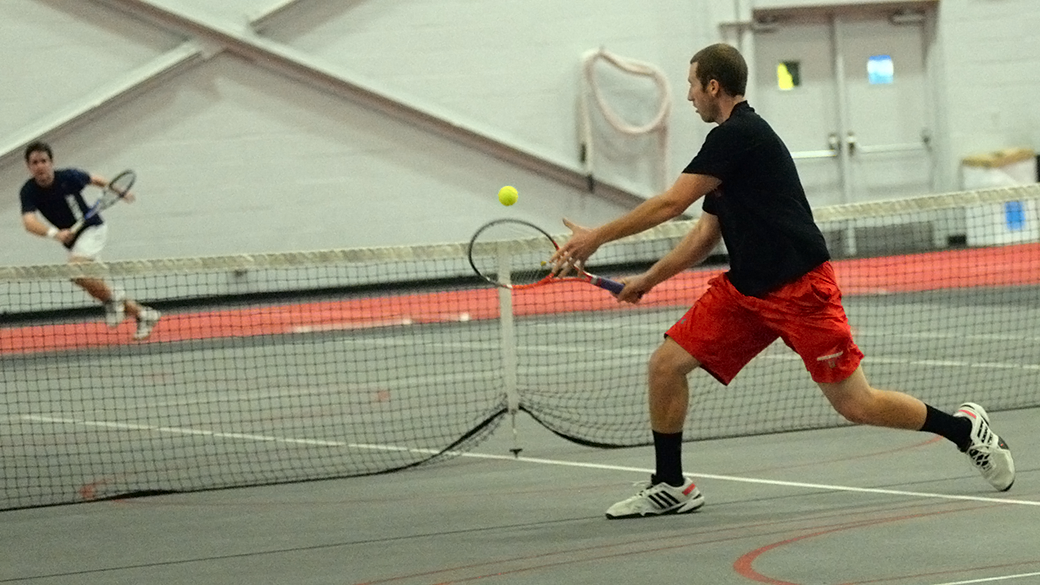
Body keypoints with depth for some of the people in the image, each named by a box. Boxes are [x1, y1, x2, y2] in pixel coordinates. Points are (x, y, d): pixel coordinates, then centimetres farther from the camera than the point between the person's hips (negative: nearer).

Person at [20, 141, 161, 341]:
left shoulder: (68, 177, -18)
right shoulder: (29, 192, -15)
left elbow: (93, 179, 5)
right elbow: (29, 222, -33)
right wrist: (54, 233, -52)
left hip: (92, 228, -5)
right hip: (72, 240, 5)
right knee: (96, 287, 9)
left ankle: (112, 296, -8)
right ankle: (143, 315, 25)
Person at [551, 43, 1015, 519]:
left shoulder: (740, 135, -15)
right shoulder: (730, 141, 16)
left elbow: (670, 204, -17)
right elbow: (706, 234, 21)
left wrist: (596, 237, -10)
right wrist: (648, 279, 16)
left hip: (798, 287, -9)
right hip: (744, 288, 9)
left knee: (855, 404, -6)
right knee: (666, 363, -2)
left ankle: (965, 429, 13)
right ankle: (670, 487, 10)